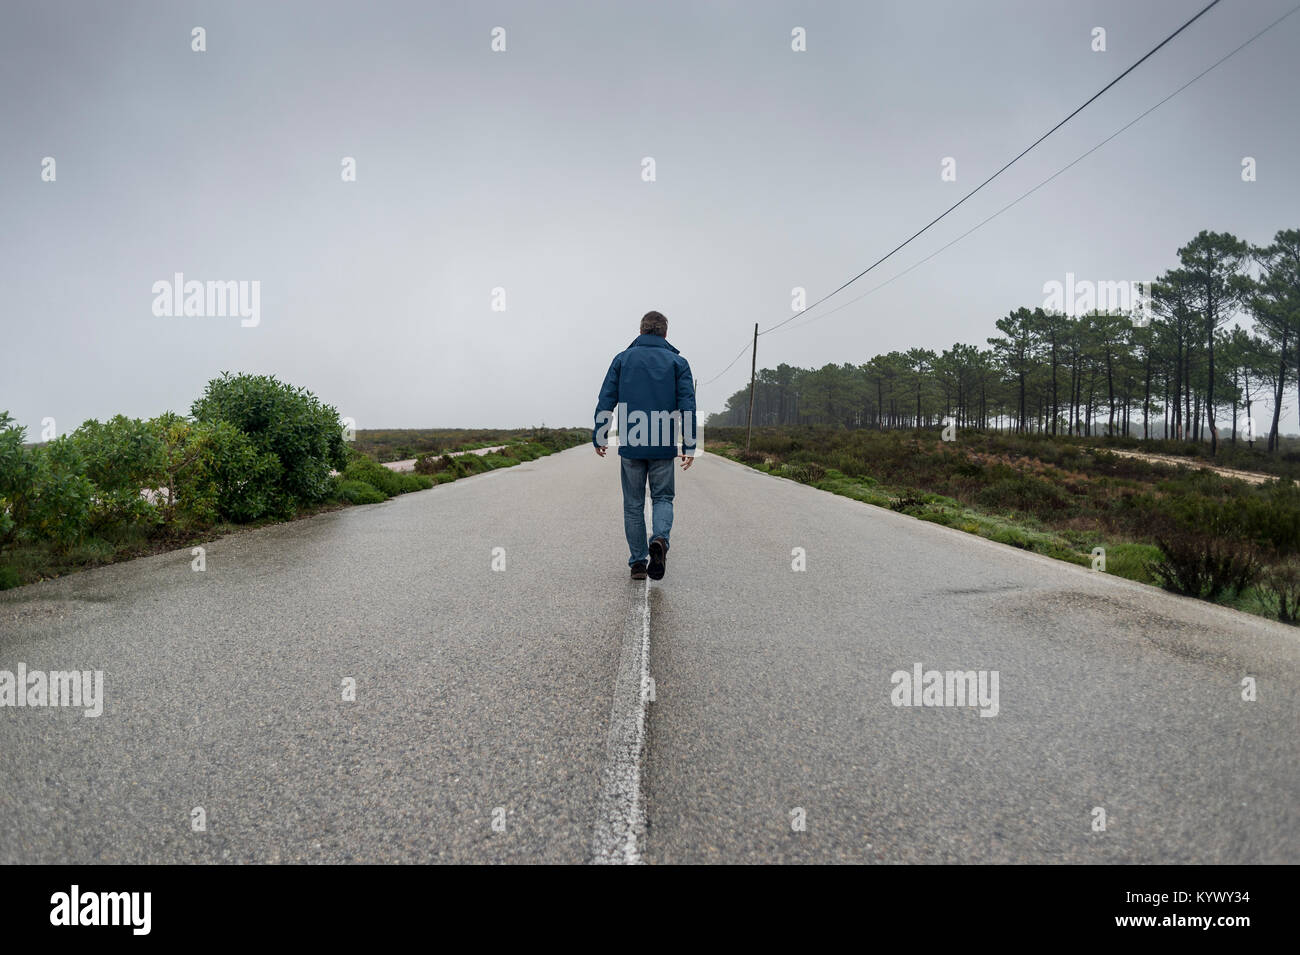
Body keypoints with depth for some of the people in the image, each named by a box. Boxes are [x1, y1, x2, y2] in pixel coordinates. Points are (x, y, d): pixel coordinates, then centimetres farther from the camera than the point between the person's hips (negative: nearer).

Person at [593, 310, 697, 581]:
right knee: (662, 497, 12)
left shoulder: (622, 359, 7)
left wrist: (599, 437, 11)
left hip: (630, 446, 1)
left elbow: (606, 401, 4)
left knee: (633, 504, 10)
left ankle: (638, 563, 9)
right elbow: (687, 405, -2)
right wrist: (689, 446, -1)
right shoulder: (677, 362, 5)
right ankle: (660, 538, -17)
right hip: (663, 447, 0)